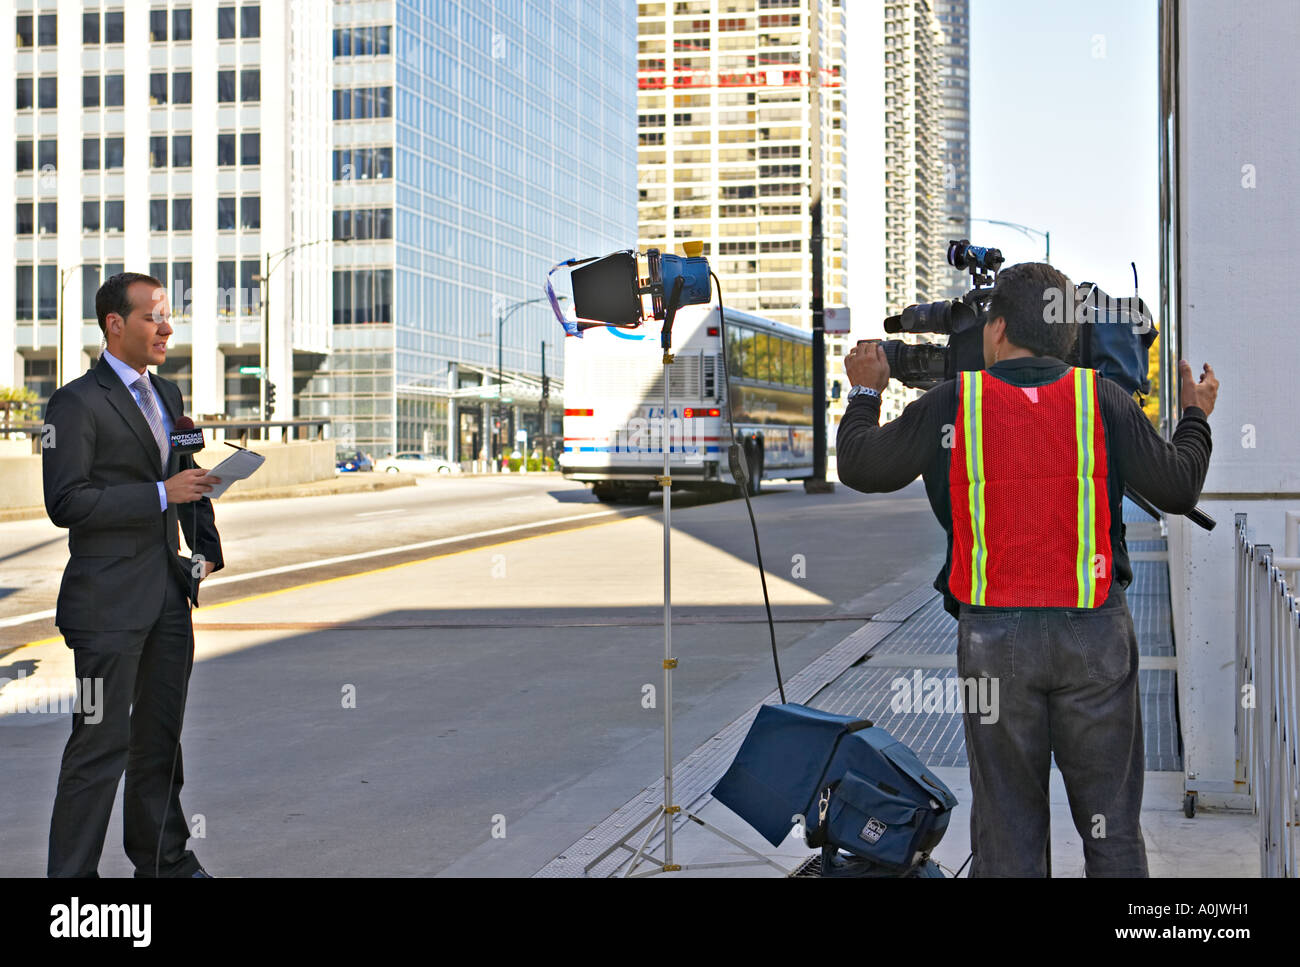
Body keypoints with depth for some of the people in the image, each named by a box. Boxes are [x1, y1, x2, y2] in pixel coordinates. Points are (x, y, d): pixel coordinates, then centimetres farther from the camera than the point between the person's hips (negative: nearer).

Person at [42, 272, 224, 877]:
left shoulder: (167, 395, 16)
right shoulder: (76, 402, -10)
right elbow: (65, 504, -17)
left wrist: (207, 548, 10)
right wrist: (162, 495, -19)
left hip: (169, 593, 8)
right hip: (109, 600, -8)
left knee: (161, 737, 15)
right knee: (101, 743, -5)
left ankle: (162, 859, 27)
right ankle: (72, 871, 2)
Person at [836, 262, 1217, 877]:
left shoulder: (950, 405, -3)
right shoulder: (1103, 401, -2)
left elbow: (858, 467, 7)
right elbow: (1179, 488, 4)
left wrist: (865, 394, 26)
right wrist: (1196, 417, 22)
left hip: (994, 636, 0)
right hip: (1095, 633, 0)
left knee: (1006, 826, 8)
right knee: (1111, 823, 9)